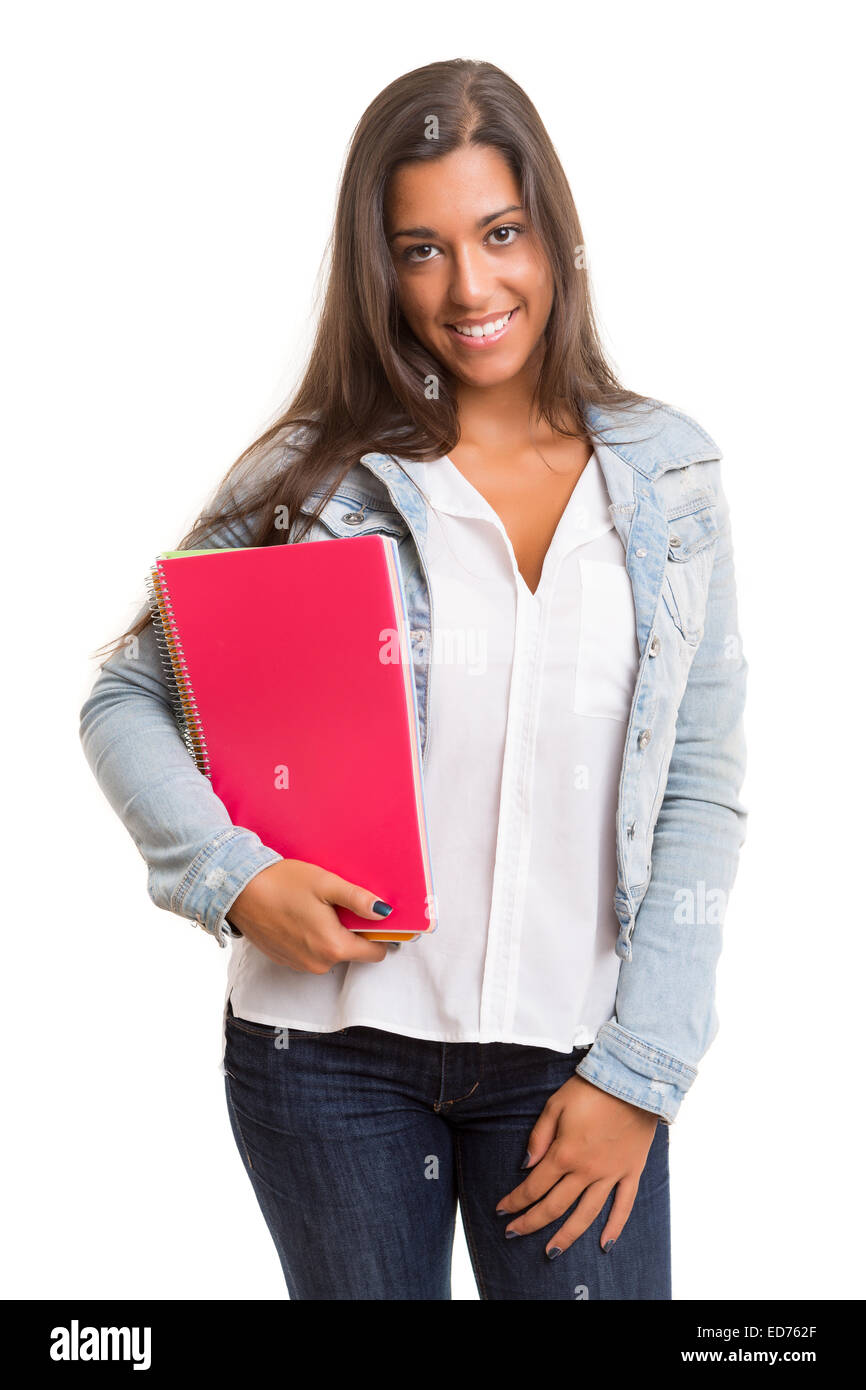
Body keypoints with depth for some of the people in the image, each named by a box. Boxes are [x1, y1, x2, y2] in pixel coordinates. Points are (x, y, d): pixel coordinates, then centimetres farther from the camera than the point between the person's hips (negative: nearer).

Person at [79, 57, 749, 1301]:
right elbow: (125, 700, 1)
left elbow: (702, 790, 0)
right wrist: (231, 878, -16)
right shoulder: (315, 474, -3)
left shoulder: (668, 471, 1)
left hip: (571, 1057, 1)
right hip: (331, 1046, 0)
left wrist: (638, 1068, -5)